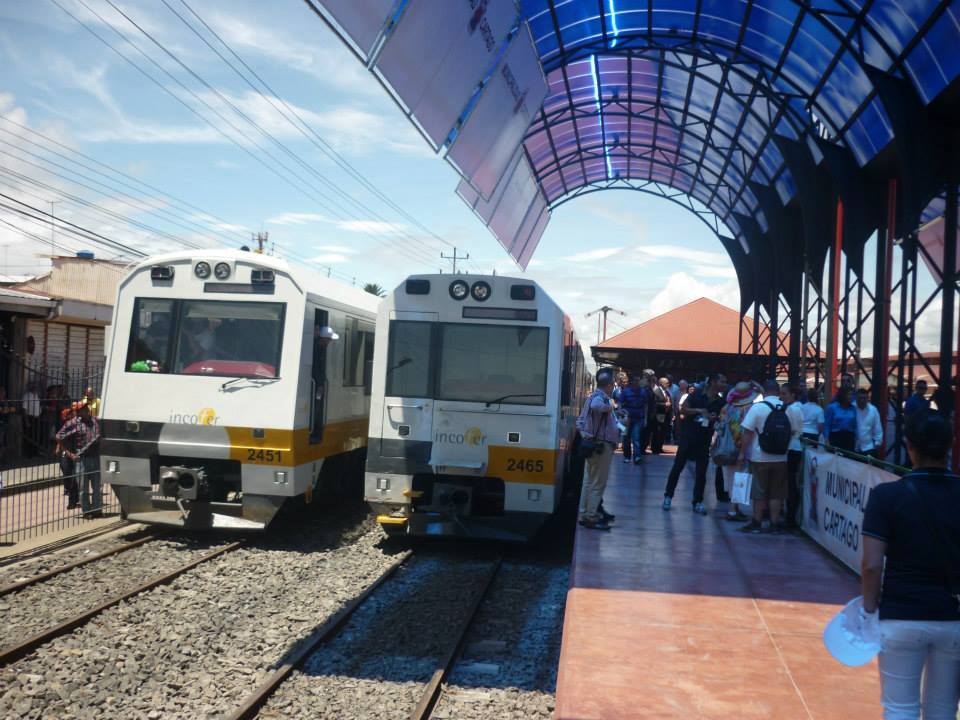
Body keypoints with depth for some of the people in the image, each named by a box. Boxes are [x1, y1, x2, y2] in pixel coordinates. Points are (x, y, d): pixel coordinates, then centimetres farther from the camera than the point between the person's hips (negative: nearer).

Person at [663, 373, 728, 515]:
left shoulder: (720, 402, 2)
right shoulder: (697, 395, -7)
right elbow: (683, 410, -10)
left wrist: (715, 419, -15)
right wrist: (698, 410, -24)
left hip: (704, 440, 3)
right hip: (688, 436, -3)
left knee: (701, 472, 4)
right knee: (678, 467, 2)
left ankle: (698, 502, 12)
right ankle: (668, 496, 13)